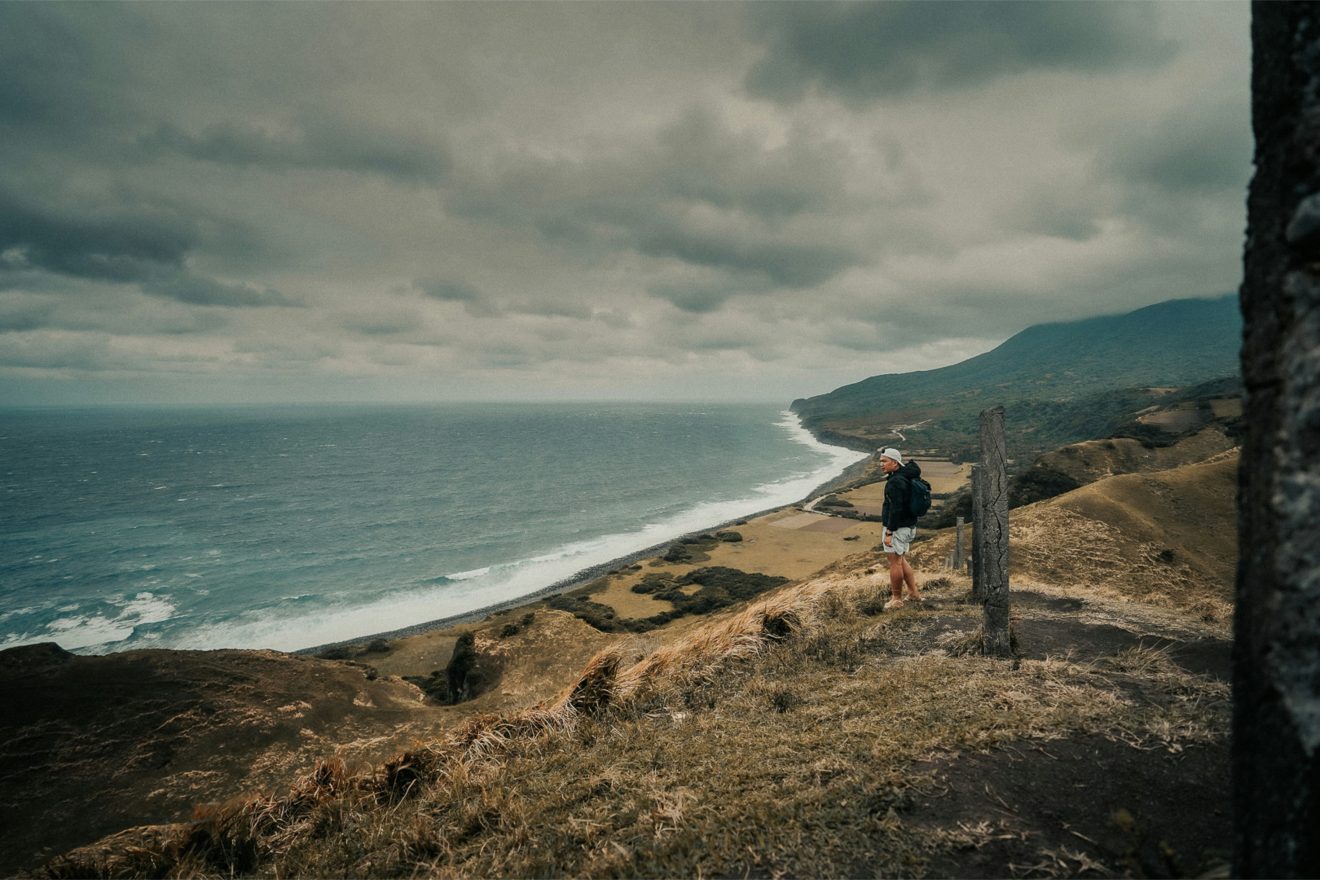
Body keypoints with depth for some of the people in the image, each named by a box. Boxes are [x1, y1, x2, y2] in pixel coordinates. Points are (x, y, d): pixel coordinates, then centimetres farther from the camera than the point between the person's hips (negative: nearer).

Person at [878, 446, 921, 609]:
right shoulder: (905, 477, 10)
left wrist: (888, 533, -23)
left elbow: (896, 509, -25)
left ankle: (896, 599, 8)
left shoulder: (895, 482, -21)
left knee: (895, 562, -1)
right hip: (909, 526, 10)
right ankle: (913, 593, 27)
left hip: (897, 528, -10)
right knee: (901, 560, 20)